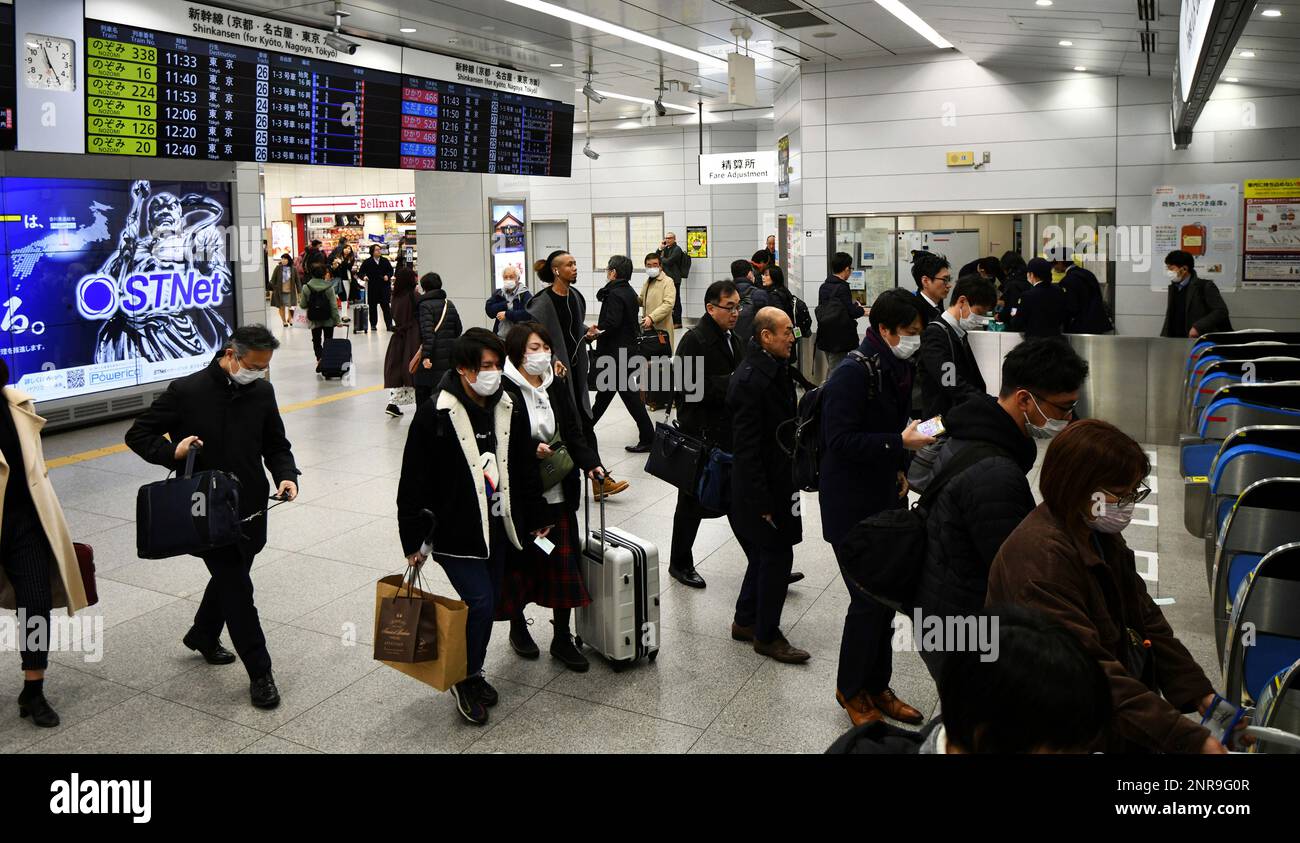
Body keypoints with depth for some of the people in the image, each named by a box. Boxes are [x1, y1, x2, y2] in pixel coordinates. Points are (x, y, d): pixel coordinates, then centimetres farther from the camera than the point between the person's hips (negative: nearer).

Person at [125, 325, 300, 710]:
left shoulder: (262, 392, 1)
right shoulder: (187, 392, -12)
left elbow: (276, 446, 11)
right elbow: (137, 435, -3)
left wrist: (286, 475, -9)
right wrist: (172, 452, -22)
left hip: (251, 509, 6)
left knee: (229, 577, 22)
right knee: (237, 587, -5)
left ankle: (203, 636, 49)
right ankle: (259, 672, 6)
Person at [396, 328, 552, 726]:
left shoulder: (511, 408, 2)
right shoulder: (434, 414, -15)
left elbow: (525, 468, 13)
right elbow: (413, 481, -10)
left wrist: (537, 519, 17)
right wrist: (412, 541, -8)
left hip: (498, 528, 6)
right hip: (456, 532, -6)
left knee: (488, 604, 14)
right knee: (480, 602, -11)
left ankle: (473, 673, 35)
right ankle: (465, 678, 13)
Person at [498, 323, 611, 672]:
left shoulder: (557, 387, 6)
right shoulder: (504, 390, -12)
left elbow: (573, 434, 5)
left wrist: (590, 463, -9)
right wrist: (531, 450, -25)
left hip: (558, 494, 5)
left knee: (564, 563, 7)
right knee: (519, 563, 10)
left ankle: (562, 639, 21)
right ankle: (518, 627, 34)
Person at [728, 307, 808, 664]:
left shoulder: (775, 368, 7)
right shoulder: (750, 379, -23)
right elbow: (747, 447, -23)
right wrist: (762, 502, -21)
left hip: (777, 480, 10)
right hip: (760, 487, -10)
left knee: (765, 553, 19)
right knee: (776, 556, 1)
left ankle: (746, 621, 34)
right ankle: (767, 636, 16)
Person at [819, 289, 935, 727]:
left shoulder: (898, 369, 10)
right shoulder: (852, 374, -18)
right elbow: (841, 440, -23)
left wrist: (901, 469, 7)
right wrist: (900, 443, -27)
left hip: (887, 499, 9)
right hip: (852, 507, -8)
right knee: (869, 601, -2)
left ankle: (877, 685, 31)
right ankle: (850, 690, 19)